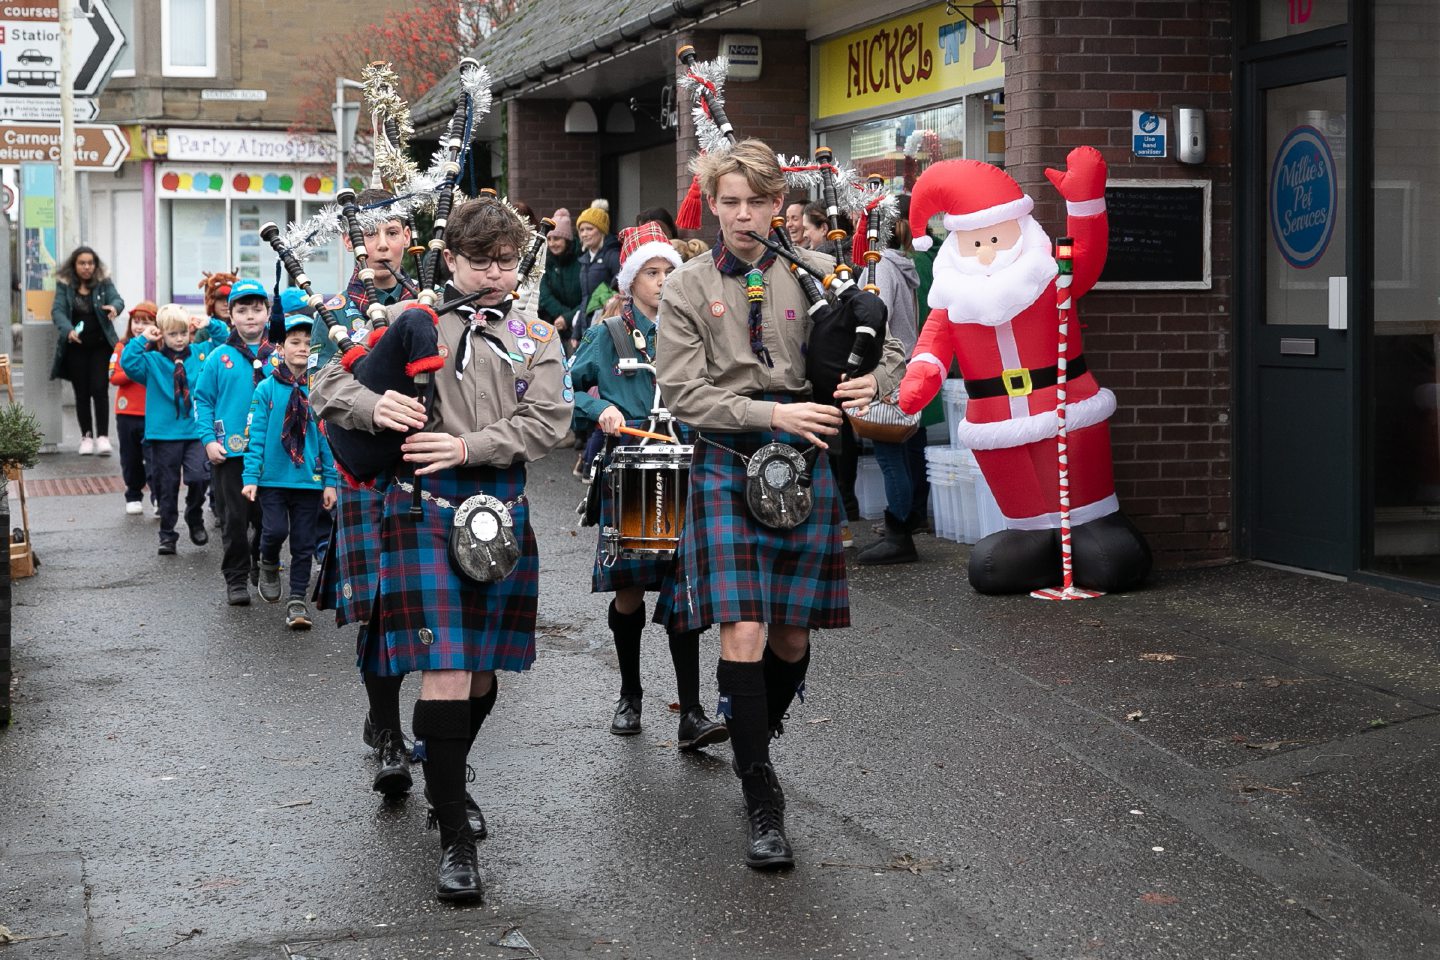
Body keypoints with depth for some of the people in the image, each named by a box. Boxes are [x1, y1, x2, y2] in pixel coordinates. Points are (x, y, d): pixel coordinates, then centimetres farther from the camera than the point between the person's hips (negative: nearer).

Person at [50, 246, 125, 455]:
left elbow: (117, 299, -10)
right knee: (82, 392, 7)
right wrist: (68, 330, -27)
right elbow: (57, 311, -8)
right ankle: (86, 436, 16)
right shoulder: (64, 285, 1)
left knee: (100, 389, -10)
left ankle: (103, 436, -7)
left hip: (101, 346, -1)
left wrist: (114, 307, -35)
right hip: (76, 347, 1)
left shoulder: (104, 283, 1)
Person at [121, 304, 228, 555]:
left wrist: (210, 325, 0)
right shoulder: (152, 360, -1)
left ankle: (194, 516, 9)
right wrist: (142, 339, -14)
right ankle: (167, 534, 20)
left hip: (196, 431, 0)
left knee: (199, 476, -18)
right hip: (164, 433, 0)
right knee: (166, 486, 8)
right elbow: (127, 363, -15)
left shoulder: (201, 354, 7)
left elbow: (227, 341, 13)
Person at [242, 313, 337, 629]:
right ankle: (269, 565, 17)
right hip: (273, 477, -2)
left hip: (309, 480, 2)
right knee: (275, 529, -15)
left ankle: (297, 601, 16)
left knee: (303, 543, 5)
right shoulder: (266, 389, -1)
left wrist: (330, 481, 2)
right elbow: (256, 435, -1)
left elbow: (327, 437, 4)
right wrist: (250, 477, -7)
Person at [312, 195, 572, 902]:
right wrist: (374, 406, -18)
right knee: (444, 668, -12)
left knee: (483, 664, 13)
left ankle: (447, 778, 40)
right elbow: (327, 386, 3)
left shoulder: (535, 336, 12)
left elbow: (547, 419, -2)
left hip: (501, 508, 4)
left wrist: (470, 447, -15)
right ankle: (456, 839, -8)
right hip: (426, 505, -4)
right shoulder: (412, 320, 4)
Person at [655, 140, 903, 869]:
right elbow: (684, 393, -7)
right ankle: (763, 806, -3)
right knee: (742, 634, -11)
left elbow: (886, 349, 8)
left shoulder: (816, 275, 5)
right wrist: (772, 412, -19)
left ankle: (757, 748, 37)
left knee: (792, 636, 9)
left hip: (804, 462, 2)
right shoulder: (686, 288, 1)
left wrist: (873, 381, -16)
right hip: (728, 463, -2)